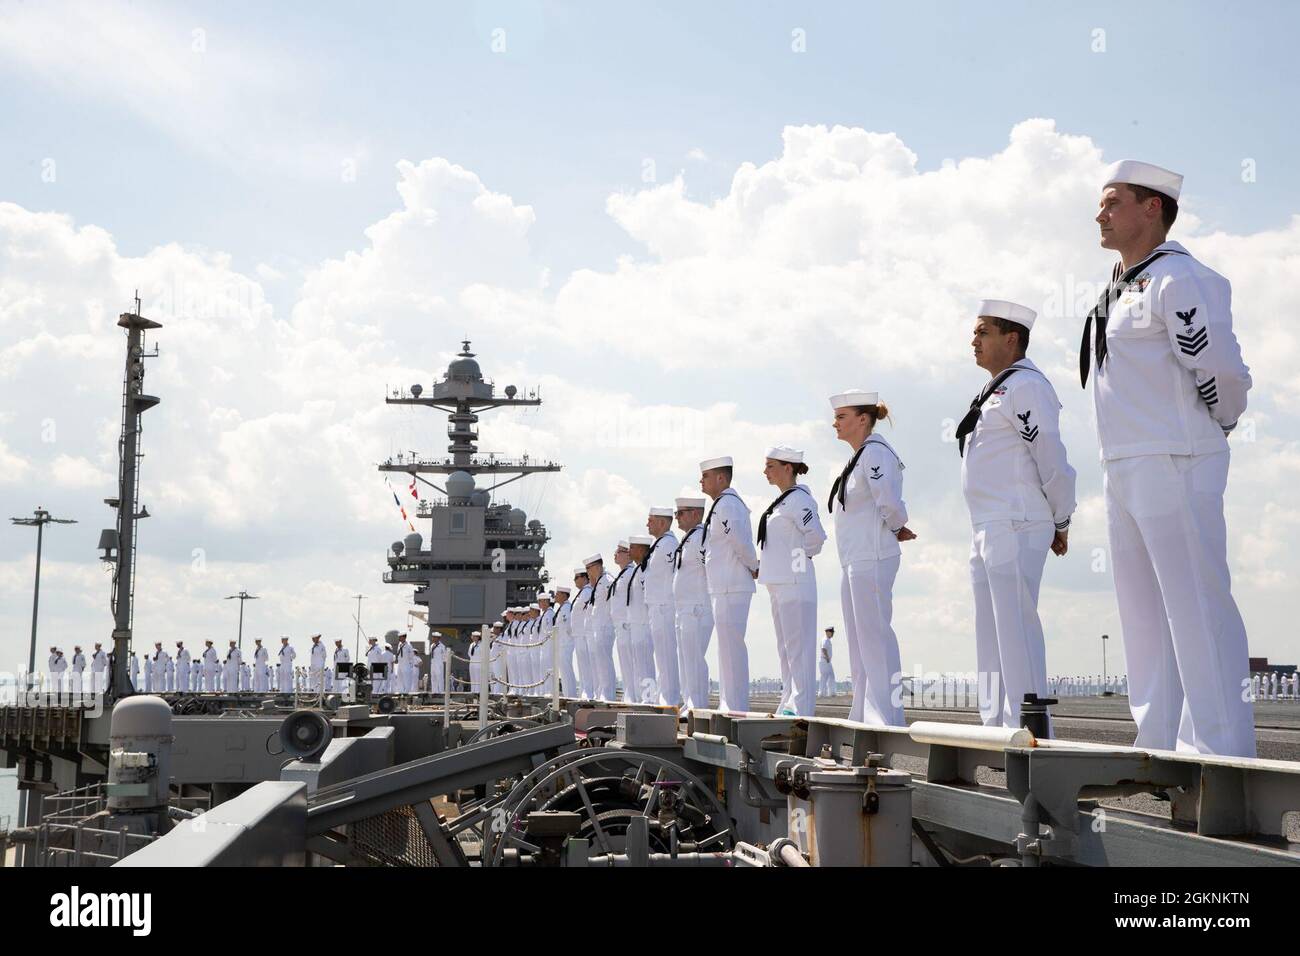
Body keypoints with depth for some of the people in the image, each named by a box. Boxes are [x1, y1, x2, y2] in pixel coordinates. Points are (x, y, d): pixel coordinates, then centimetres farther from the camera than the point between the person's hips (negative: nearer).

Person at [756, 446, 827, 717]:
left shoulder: (798, 499, -11)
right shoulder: (781, 501, 19)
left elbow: (816, 535, -21)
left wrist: (803, 554, -5)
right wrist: (761, 563, 18)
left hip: (794, 583, -10)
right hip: (779, 583, 10)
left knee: (798, 647, -10)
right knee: (786, 649, 12)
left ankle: (801, 708, -10)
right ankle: (788, 706, 16)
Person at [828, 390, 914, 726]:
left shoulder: (875, 453, -13)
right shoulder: (858, 458, 19)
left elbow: (890, 503, -23)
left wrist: (896, 528, -6)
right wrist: (896, 528, 9)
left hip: (872, 559, -11)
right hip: (854, 560, 11)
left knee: (875, 635, -10)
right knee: (858, 639, 12)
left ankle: (887, 717, -9)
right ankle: (863, 717, 18)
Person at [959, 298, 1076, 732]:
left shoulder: (1025, 386, -10)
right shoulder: (994, 391, 20)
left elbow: (1052, 460, -14)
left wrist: (1060, 523, -5)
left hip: (1016, 528, -10)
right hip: (988, 530, 10)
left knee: (1016, 630, -11)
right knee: (991, 633, 12)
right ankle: (996, 725, 17)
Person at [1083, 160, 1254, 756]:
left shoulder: (1178, 281, -11)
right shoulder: (1117, 291, 18)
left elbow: (1222, 370, -16)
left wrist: (1216, 426, 1)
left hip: (1174, 465, -10)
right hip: (1123, 471, 10)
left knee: (1196, 607, -9)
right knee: (1144, 613, 12)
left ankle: (1219, 748, -6)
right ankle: (1160, 743, 19)